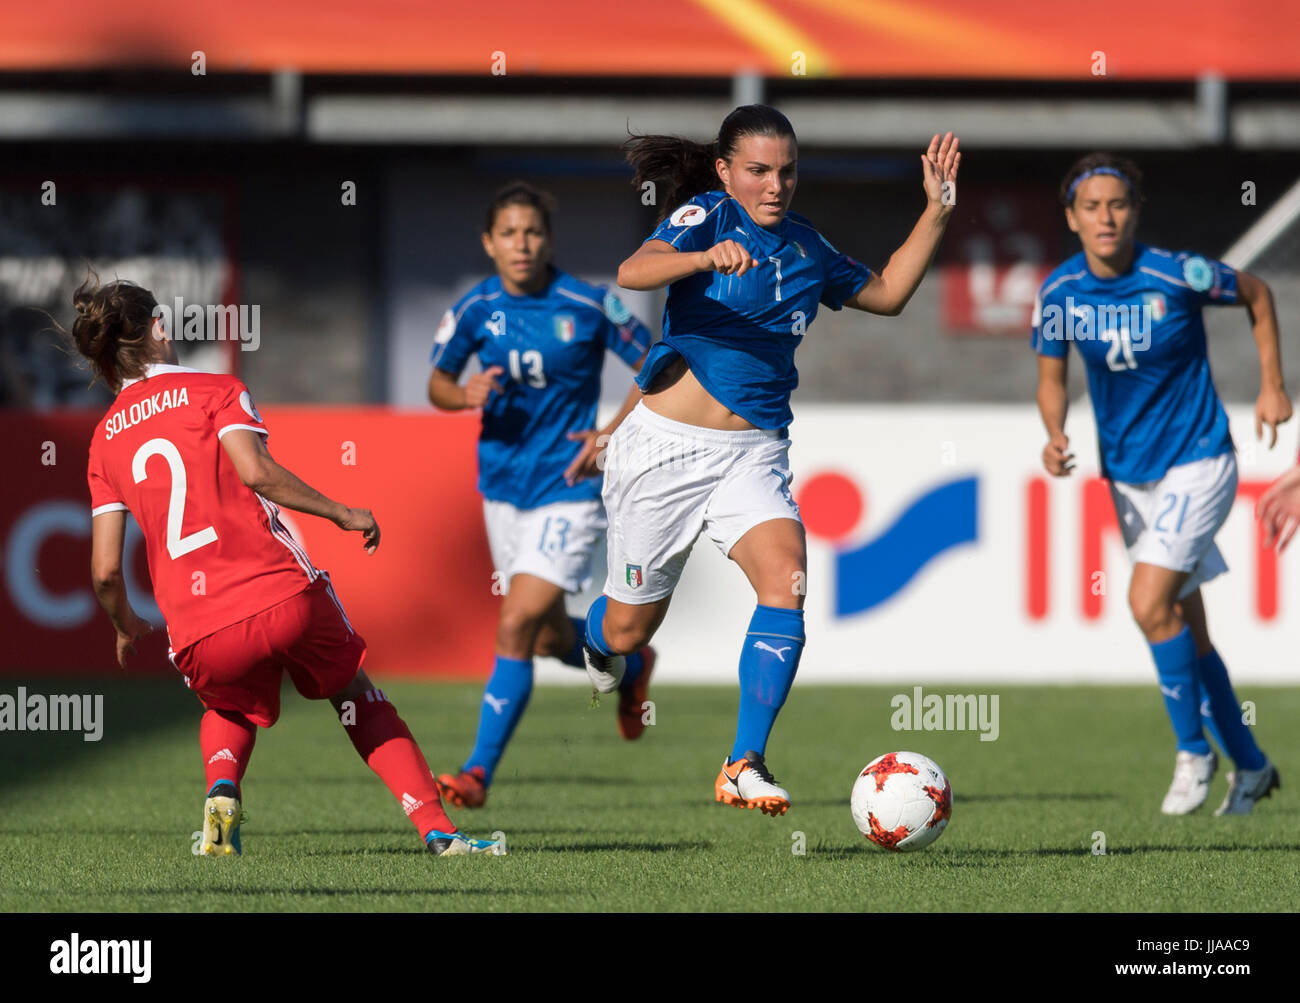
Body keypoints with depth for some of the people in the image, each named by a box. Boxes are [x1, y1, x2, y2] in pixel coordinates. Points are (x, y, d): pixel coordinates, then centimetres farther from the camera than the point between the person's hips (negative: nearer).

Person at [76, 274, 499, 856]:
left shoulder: (104, 441, 14)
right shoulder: (214, 392, 5)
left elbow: (105, 571, 9)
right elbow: (255, 471, -14)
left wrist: (125, 627, 29)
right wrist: (342, 514, -3)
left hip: (198, 642, 3)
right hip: (284, 596, -2)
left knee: (230, 708, 33)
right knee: (357, 696, 21)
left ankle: (222, 789, 2)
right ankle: (436, 828, 12)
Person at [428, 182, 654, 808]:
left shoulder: (588, 306, -12)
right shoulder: (475, 309, -3)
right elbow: (437, 384, 11)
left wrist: (613, 433, -13)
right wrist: (466, 396, -12)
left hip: (569, 489, -5)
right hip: (503, 489, 5)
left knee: (515, 627, -16)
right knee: (550, 638, 16)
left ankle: (479, 772, -11)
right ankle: (630, 667, 48)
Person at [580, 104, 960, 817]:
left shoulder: (803, 244, 12)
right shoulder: (706, 216, -6)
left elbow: (885, 294, 26)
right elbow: (632, 272, -26)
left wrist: (937, 212, 15)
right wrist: (707, 257, -45)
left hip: (754, 455, 4)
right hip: (666, 444, -4)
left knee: (787, 578, -25)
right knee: (628, 629, 6)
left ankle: (745, 767, -23)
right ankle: (593, 644, 46)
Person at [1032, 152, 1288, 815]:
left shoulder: (1179, 276, -18)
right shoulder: (1059, 293, -7)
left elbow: (1256, 293, 0)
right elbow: (1051, 378, 6)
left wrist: (1273, 385, -1)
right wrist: (1055, 435, -14)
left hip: (1196, 463, -5)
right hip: (1127, 476, 5)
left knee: (1150, 603, -20)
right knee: (1185, 628, 9)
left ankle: (1193, 750, -2)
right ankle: (1249, 766, 24)